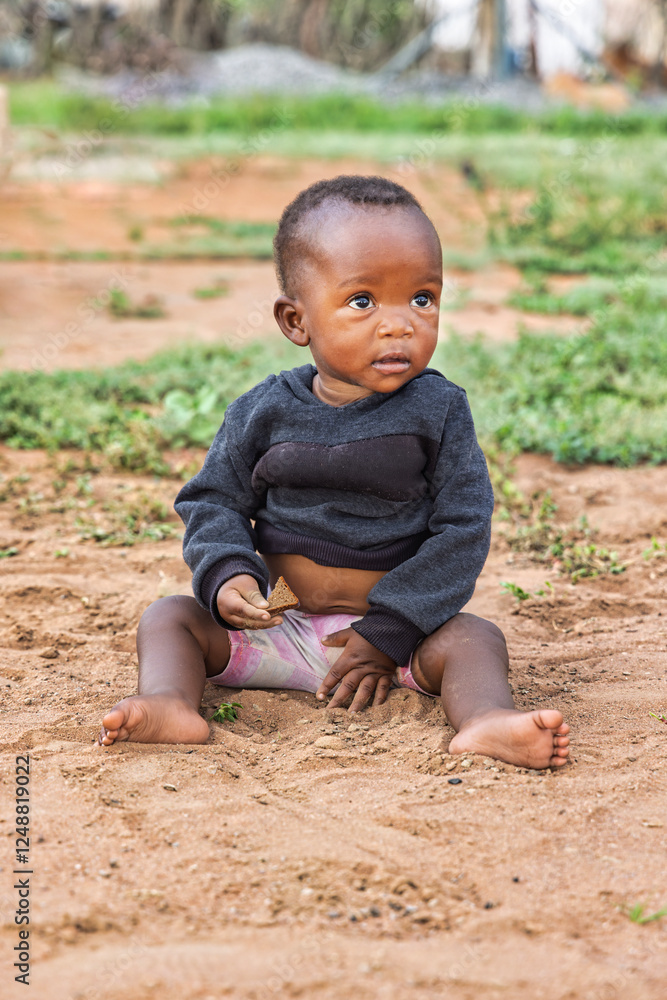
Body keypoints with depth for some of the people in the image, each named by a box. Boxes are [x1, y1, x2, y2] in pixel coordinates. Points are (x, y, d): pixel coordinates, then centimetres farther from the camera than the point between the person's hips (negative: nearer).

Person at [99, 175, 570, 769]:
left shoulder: (439, 412, -8)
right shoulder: (264, 413, -3)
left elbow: (462, 530, -10)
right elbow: (213, 502, 6)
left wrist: (387, 634, -16)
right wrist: (228, 575, -16)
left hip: (398, 625, -2)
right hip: (282, 629, 2)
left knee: (474, 637, -27)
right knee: (168, 617, -11)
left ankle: (487, 721, -50)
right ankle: (170, 703, -36)